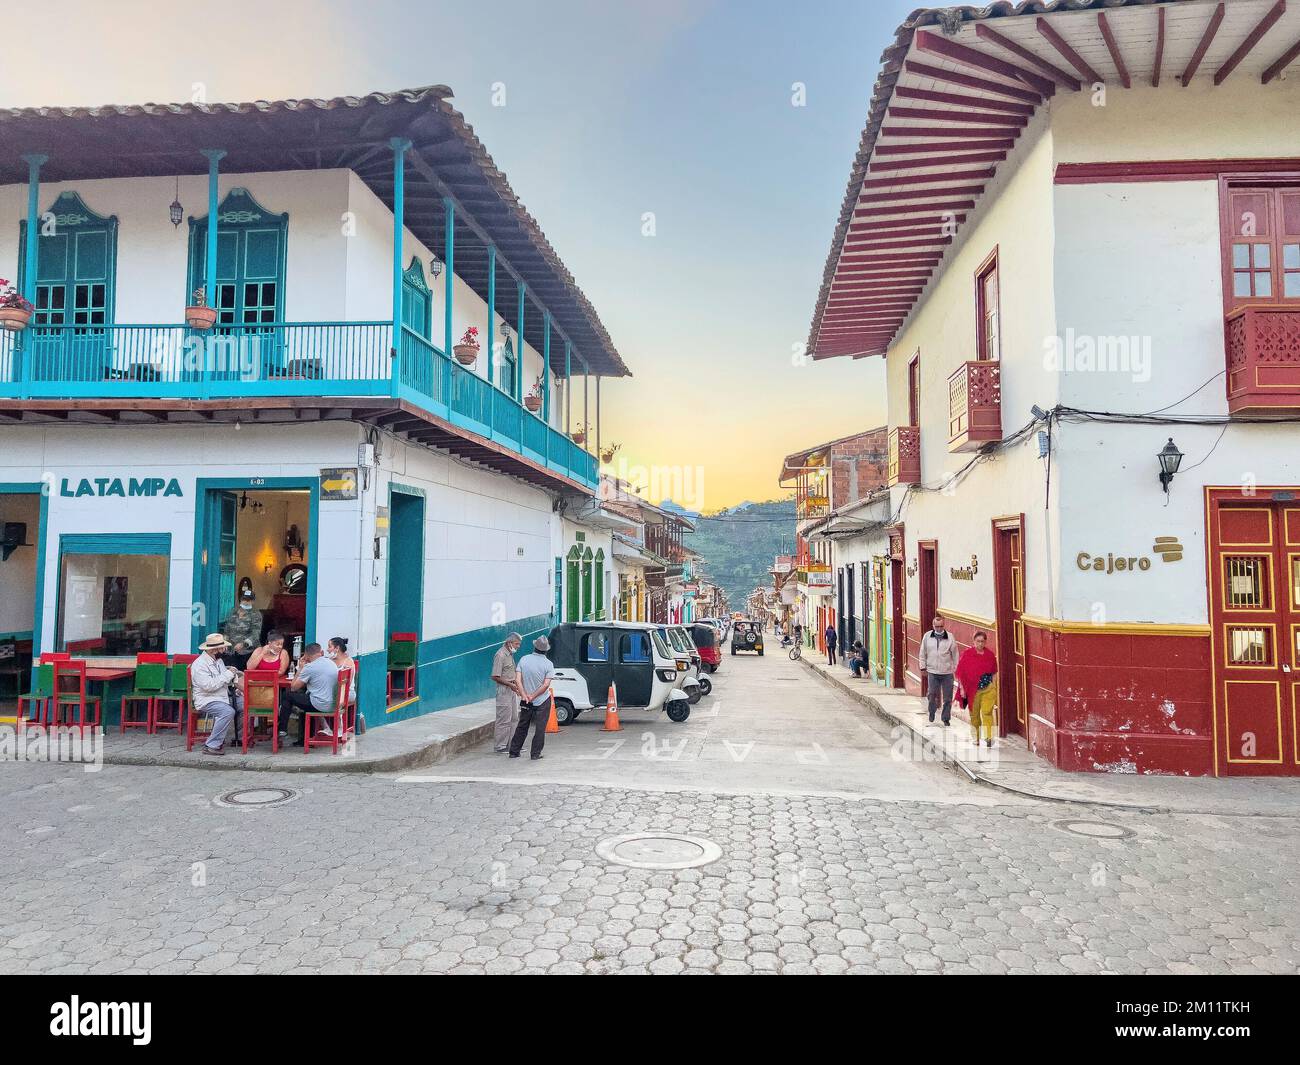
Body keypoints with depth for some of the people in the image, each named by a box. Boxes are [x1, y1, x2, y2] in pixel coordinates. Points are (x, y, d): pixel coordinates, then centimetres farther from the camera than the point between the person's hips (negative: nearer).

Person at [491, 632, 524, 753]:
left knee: (514, 718, 12)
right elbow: (495, 677, -20)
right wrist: (510, 684, -21)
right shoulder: (501, 655, -16)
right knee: (504, 719, -5)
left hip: (512, 689, 10)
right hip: (504, 690, -10)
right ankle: (500, 746, 2)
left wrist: (516, 684, 14)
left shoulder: (510, 654, 14)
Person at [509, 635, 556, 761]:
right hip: (543, 701, -3)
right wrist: (533, 696, -12)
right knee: (540, 728, 4)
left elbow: (518, 680, -9)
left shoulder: (524, 659, -4)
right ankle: (536, 754, 3)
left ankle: (514, 752, 20)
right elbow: (546, 685, -15)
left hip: (526, 701, 3)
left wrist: (525, 696, -13)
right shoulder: (548, 663, -10)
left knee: (521, 726, 15)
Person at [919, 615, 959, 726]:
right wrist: (923, 667, 8)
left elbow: (955, 654, 5)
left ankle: (946, 718, 17)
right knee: (932, 695, 4)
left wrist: (956, 668, 5)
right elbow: (923, 653, 9)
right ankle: (931, 715, 25)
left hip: (947, 672, -1)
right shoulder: (927, 636, 1)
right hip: (932, 671, 1)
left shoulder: (950, 637, -2)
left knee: (947, 698, 5)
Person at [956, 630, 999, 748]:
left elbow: (994, 672, 17)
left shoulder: (990, 655, 4)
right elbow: (960, 672, -2)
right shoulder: (967, 654, -3)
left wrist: (991, 683, 8)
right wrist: (961, 688, -5)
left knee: (987, 712, -13)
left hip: (988, 689, 1)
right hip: (972, 689, 0)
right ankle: (975, 738, 21)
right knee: (974, 715, 8)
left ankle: (988, 737, -16)